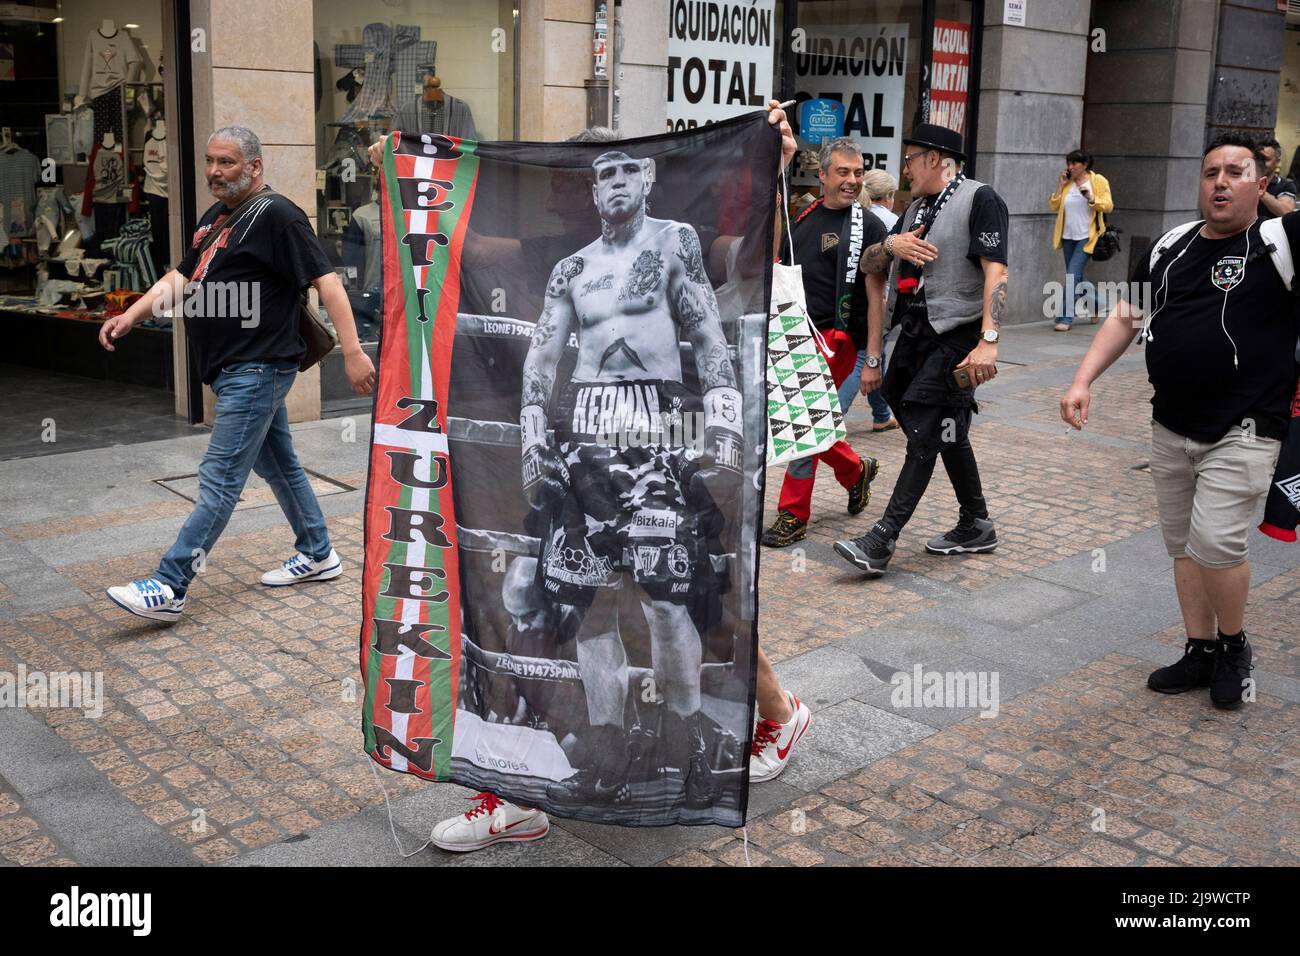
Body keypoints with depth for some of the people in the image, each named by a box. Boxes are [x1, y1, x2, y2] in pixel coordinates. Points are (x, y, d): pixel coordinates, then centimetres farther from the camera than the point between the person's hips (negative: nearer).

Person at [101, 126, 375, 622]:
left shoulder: (276, 215, -12)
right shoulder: (214, 217, 17)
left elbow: (326, 280, -17)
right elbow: (180, 278, 19)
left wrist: (352, 351, -23)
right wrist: (131, 316, 5)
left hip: (257, 370, -10)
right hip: (237, 371, 10)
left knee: (219, 480, -8)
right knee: (279, 465, 17)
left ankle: (168, 588, -8)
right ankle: (317, 555, 30)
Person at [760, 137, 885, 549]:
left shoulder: (868, 227, -5)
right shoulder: (805, 218, 12)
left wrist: (872, 360, -13)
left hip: (835, 337, -6)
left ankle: (793, 515, 3)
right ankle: (856, 470, 37)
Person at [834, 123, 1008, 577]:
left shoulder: (979, 199, -7)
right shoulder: (918, 208, 18)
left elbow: (996, 272, -16)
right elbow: (869, 263, 18)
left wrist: (988, 340, -26)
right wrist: (891, 245, -6)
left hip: (956, 337, -8)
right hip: (916, 333, 9)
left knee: (924, 435, -11)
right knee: (948, 432, 14)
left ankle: (880, 543, -14)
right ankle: (976, 526, 27)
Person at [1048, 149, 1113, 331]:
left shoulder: (1098, 181, -2)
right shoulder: (1067, 183, 10)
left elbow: (1108, 206, -8)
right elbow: (1054, 206, 6)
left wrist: (1091, 198, -24)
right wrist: (1061, 185, -2)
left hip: (1086, 237, -6)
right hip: (1068, 236, 6)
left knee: (1073, 275, -15)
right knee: (1076, 278, 14)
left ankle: (1065, 318, -14)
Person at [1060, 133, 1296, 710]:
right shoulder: (1173, 246, 11)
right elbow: (1126, 318, 15)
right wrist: (1083, 381, 6)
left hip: (1242, 430, -6)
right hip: (1171, 428, 6)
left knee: (1215, 539, -14)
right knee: (1182, 544, 12)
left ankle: (1235, 646, 12)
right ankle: (1202, 651, 27)